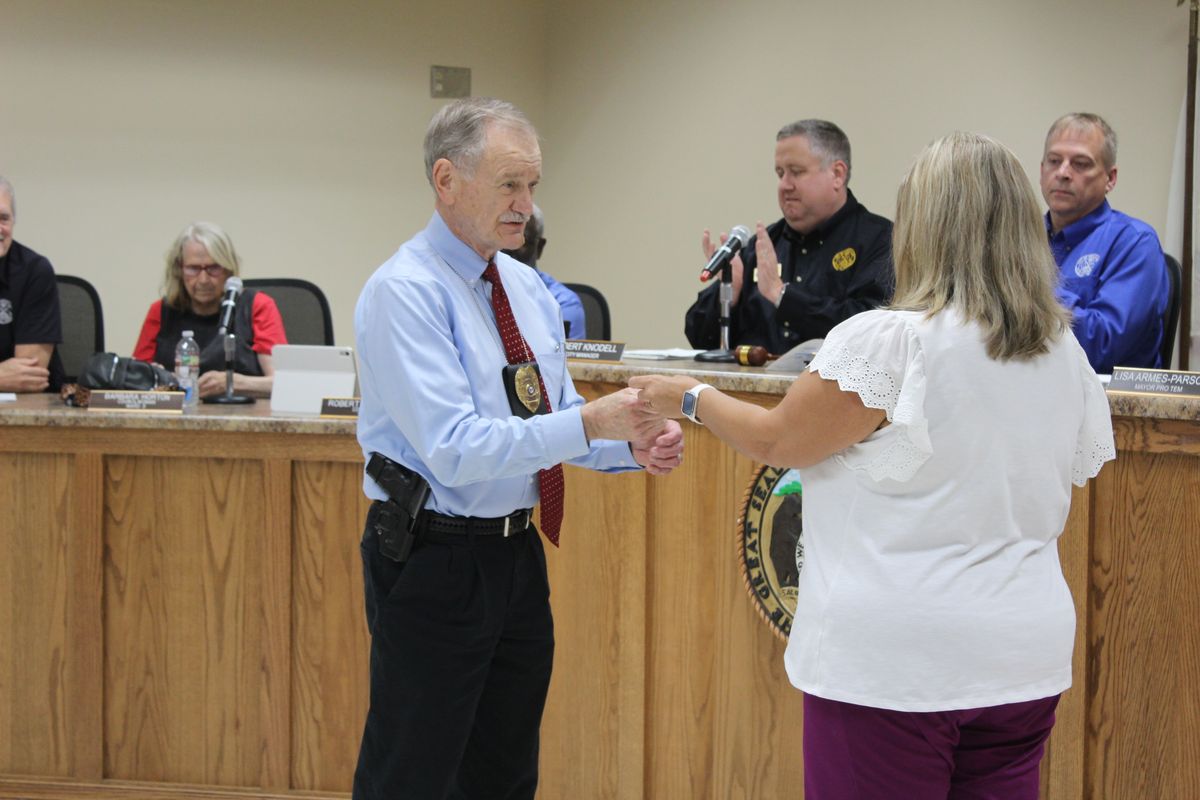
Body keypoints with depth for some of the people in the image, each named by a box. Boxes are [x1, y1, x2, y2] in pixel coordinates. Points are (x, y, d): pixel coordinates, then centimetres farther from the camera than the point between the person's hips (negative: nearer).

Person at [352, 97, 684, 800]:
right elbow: (455, 449, -24)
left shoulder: (528, 288, 9)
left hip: (517, 553, 8)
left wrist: (635, 446, -8)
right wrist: (588, 424, -30)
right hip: (435, 562, -8)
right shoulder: (404, 292, -16)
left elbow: (555, 420, 13)